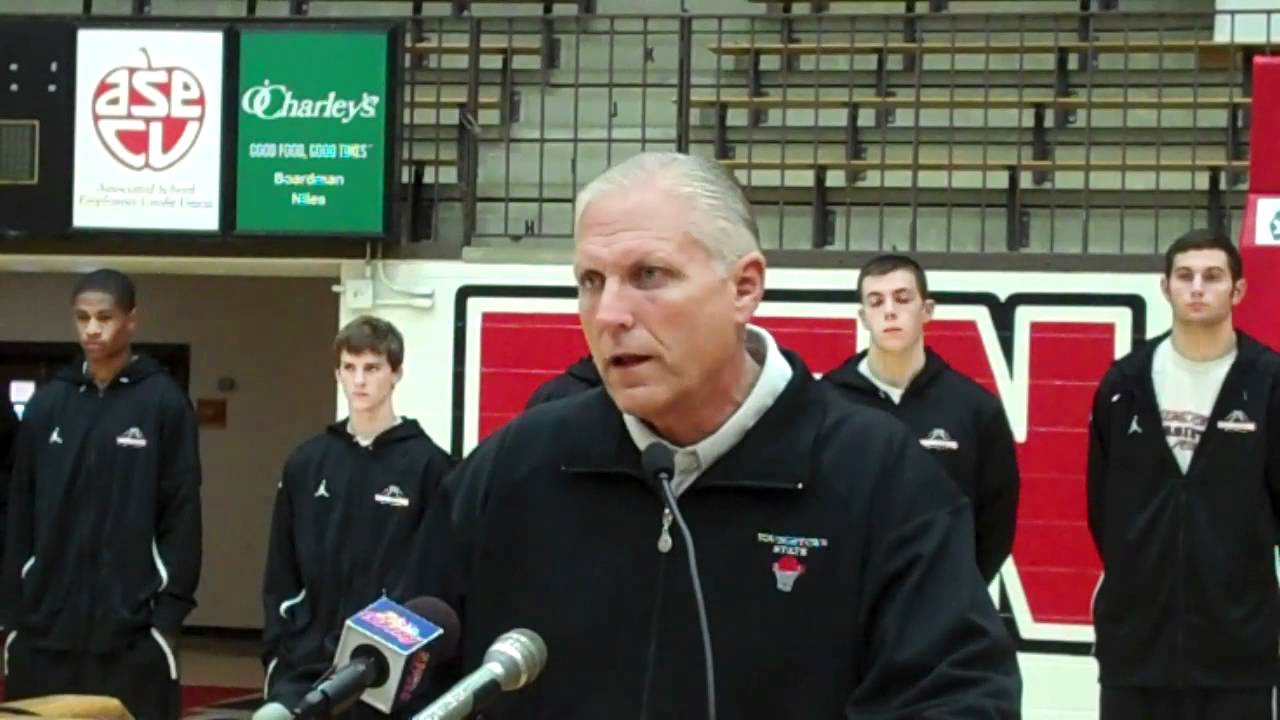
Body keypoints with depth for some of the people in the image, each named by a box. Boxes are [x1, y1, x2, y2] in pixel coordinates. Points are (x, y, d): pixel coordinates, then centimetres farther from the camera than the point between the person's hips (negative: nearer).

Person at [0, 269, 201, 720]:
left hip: (132, 630, -3)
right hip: (45, 626, 3)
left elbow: (183, 514, -3)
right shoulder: (47, 404, 9)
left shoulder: (164, 402, -1)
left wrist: (170, 612, -9)